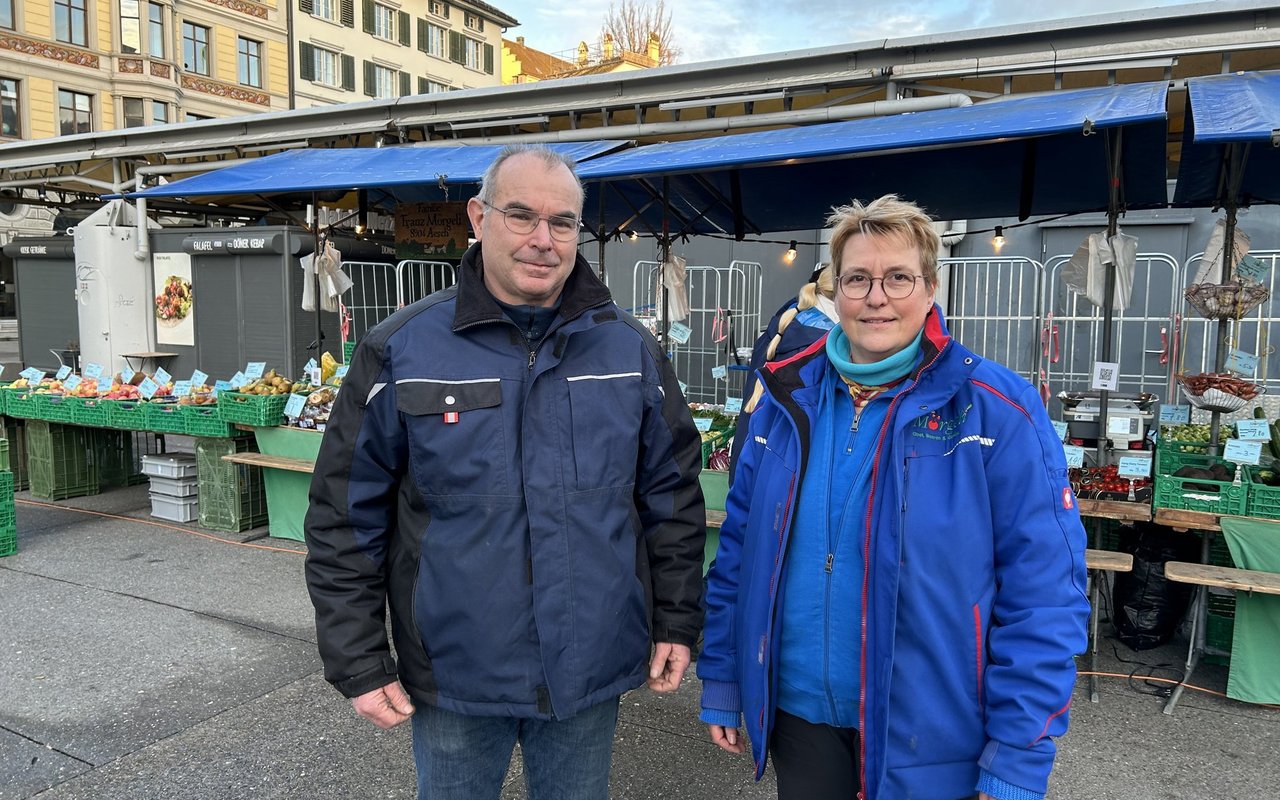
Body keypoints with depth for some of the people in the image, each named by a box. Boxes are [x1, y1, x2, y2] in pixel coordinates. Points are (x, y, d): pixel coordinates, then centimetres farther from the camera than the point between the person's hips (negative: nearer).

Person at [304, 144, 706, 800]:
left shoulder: (631, 350, -2)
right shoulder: (401, 350, -9)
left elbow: (672, 497, 5)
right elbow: (344, 518, -5)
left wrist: (676, 622, 4)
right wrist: (359, 664, -5)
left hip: (592, 671, 2)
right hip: (453, 674, -1)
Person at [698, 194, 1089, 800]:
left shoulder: (997, 410, -11)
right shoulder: (788, 399, 0)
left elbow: (1043, 596, -12)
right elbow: (739, 552, 5)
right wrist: (720, 683, 7)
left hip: (931, 736, -3)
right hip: (798, 712, 3)